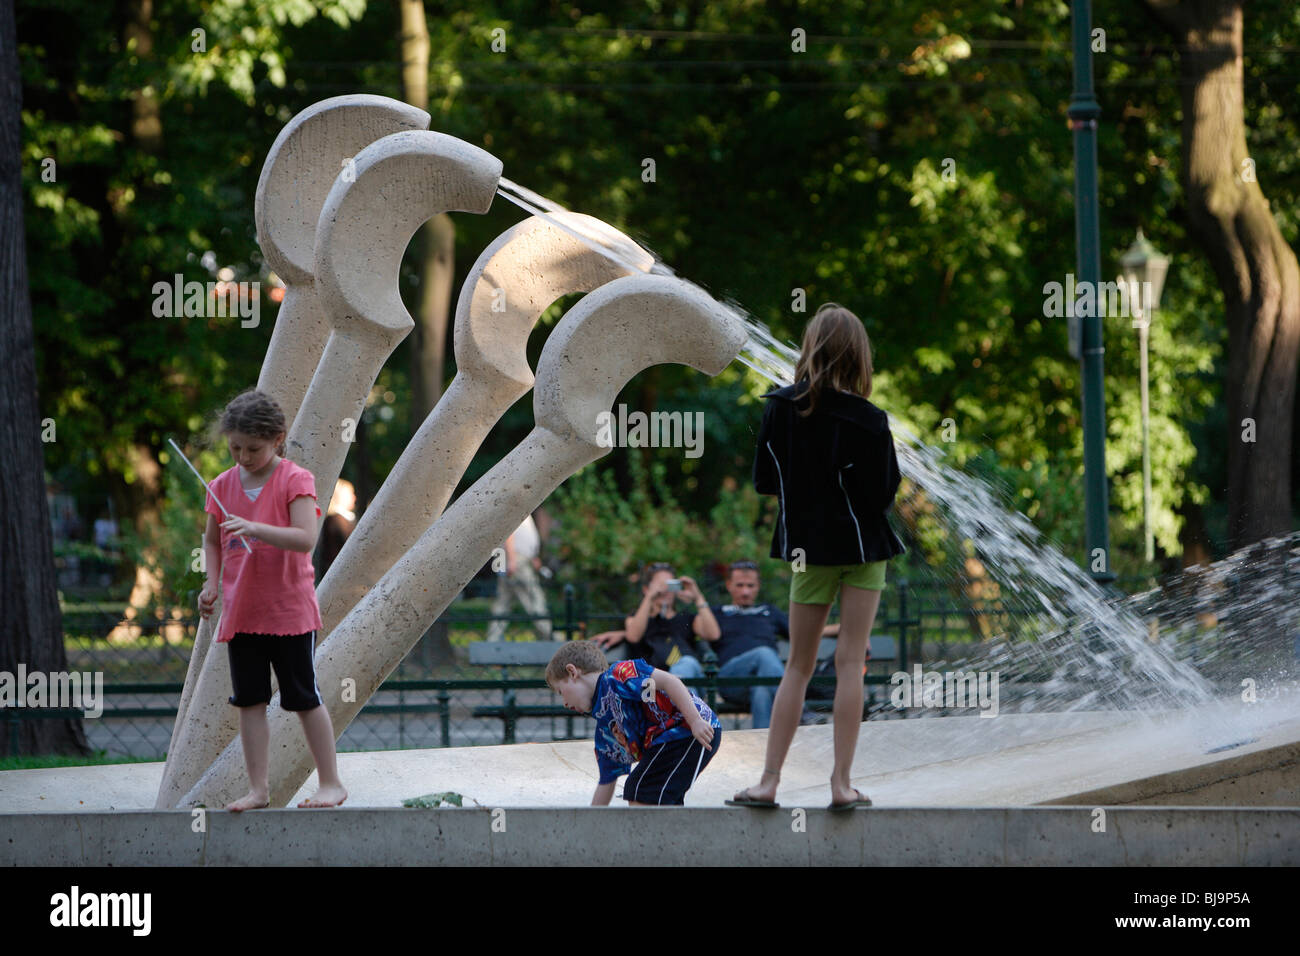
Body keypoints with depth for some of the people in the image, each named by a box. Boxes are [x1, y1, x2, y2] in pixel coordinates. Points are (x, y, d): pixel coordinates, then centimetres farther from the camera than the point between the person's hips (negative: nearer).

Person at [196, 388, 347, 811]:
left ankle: (331, 783, 11)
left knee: (304, 698, 2)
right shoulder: (223, 486, 6)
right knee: (250, 701, 4)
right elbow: (212, 541, 18)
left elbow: (305, 539, -20)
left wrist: (255, 528, -32)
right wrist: (211, 583, 2)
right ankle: (257, 788, 9)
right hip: (241, 613, 4)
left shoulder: (295, 480, -9)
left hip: (289, 611, -4)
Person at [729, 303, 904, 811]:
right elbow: (882, 492, -13)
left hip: (807, 545, 3)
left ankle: (769, 780, 5)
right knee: (850, 662, 0)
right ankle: (842, 783, -3)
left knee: (798, 665, 10)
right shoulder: (867, 421, -17)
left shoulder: (781, 409, -8)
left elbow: (765, 480, -1)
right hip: (862, 545, -3)